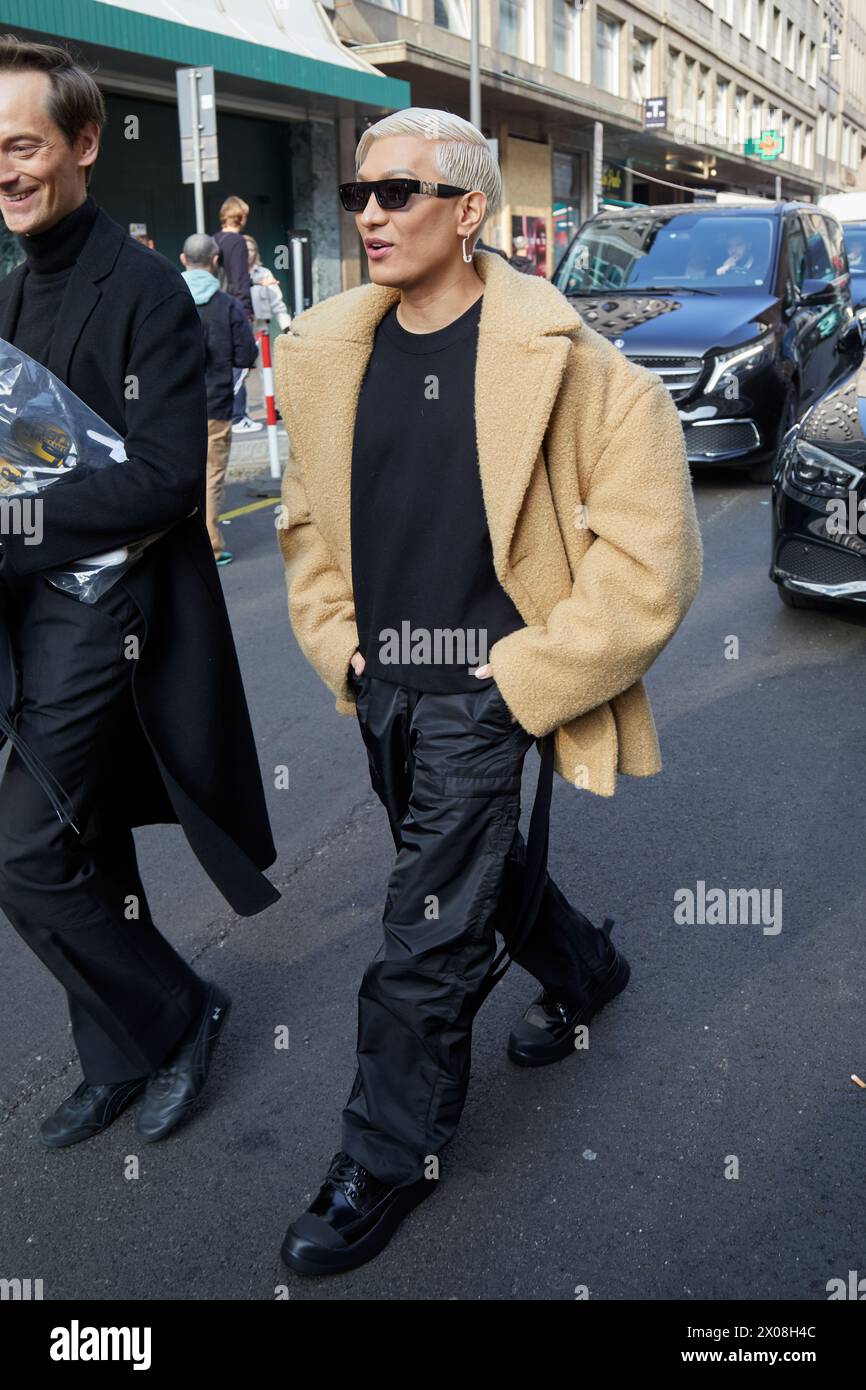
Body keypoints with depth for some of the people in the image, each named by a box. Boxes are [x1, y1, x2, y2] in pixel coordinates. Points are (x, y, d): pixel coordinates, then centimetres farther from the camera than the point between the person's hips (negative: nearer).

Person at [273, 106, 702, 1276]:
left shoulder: (557, 357, -13)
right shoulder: (328, 352, 4)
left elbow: (647, 551, -14)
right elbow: (308, 514, 17)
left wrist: (531, 678, -14)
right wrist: (335, 640, 7)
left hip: (488, 690, -6)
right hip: (383, 686, 7)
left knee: (428, 939, 0)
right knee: (484, 869, 24)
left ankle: (388, 1158, 23)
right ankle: (584, 971, 54)